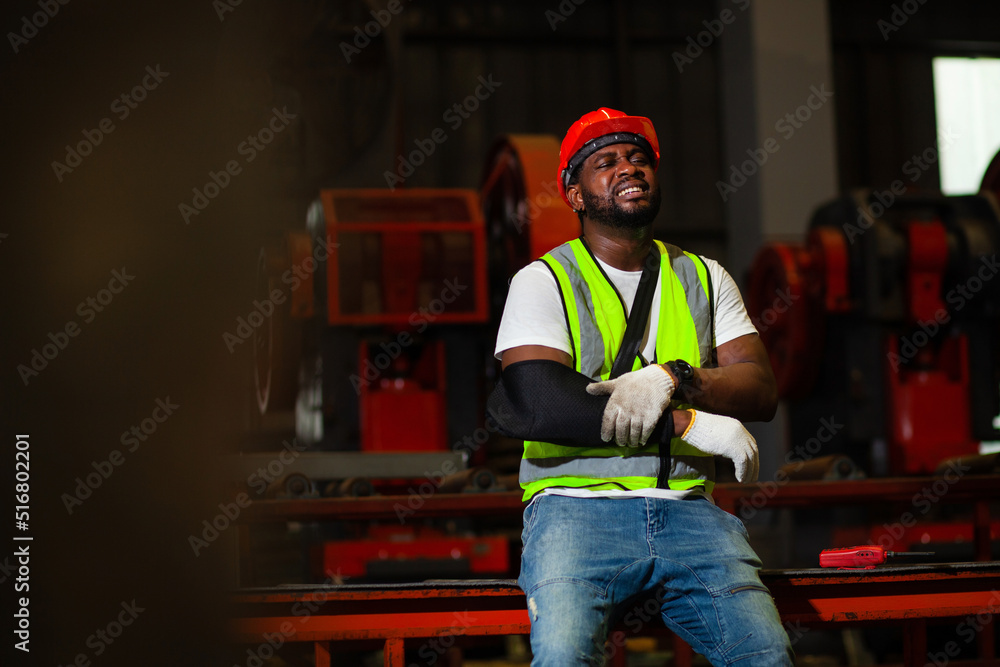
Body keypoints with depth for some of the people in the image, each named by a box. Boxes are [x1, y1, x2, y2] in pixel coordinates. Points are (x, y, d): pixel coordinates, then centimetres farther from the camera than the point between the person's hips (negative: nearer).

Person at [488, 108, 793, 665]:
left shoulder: (706, 279, 20)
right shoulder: (544, 281, 5)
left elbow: (761, 389, 8)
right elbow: (539, 405, -12)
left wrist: (670, 378, -13)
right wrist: (689, 425, -12)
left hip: (686, 509, 3)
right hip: (577, 504, -3)